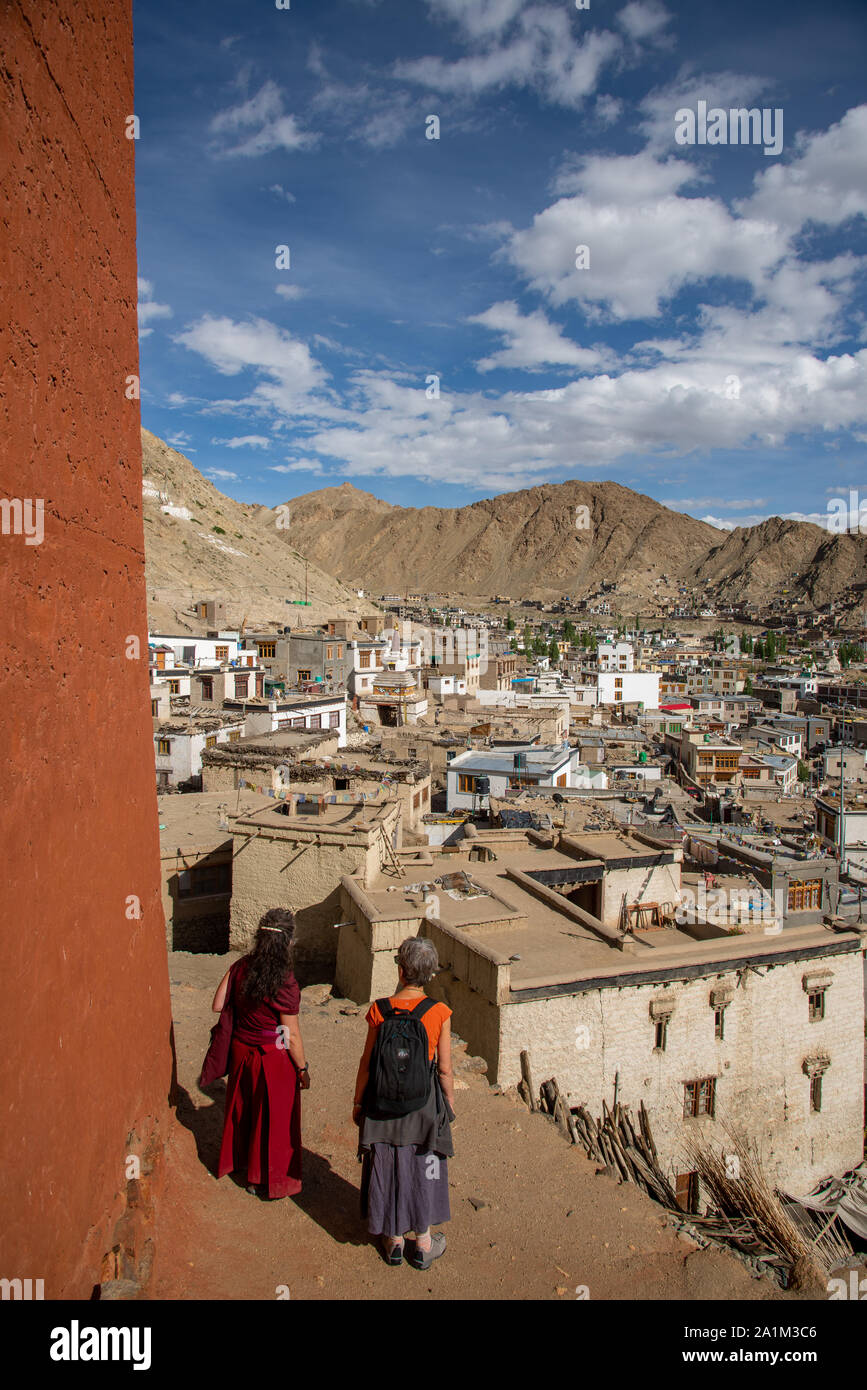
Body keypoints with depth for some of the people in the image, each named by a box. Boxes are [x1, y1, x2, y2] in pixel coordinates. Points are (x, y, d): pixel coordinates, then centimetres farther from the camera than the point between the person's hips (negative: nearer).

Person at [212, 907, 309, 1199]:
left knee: (243, 1108, 26)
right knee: (273, 1119, 14)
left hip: (241, 1051, 5)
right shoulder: (285, 984, -26)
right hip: (273, 1059, -5)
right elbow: (292, 1036, -19)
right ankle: (269, 1180, 30)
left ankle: (238, 1161, 47)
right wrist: (303, 1069, -6)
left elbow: (218, 1006, -2)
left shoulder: (241, 967, -11)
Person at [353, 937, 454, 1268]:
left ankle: (394, 1240, 35)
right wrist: (450, 1104, 7)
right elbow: (445, 1070, -10)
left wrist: (358, 1102, 8)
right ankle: (423, 1244, 33)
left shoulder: (379, 1011, -17)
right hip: (425, 1103, 0)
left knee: (388, 1166, 19)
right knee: (423, 1167, 19)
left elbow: (367, 1063, -7)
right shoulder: (439, 1013, -18)